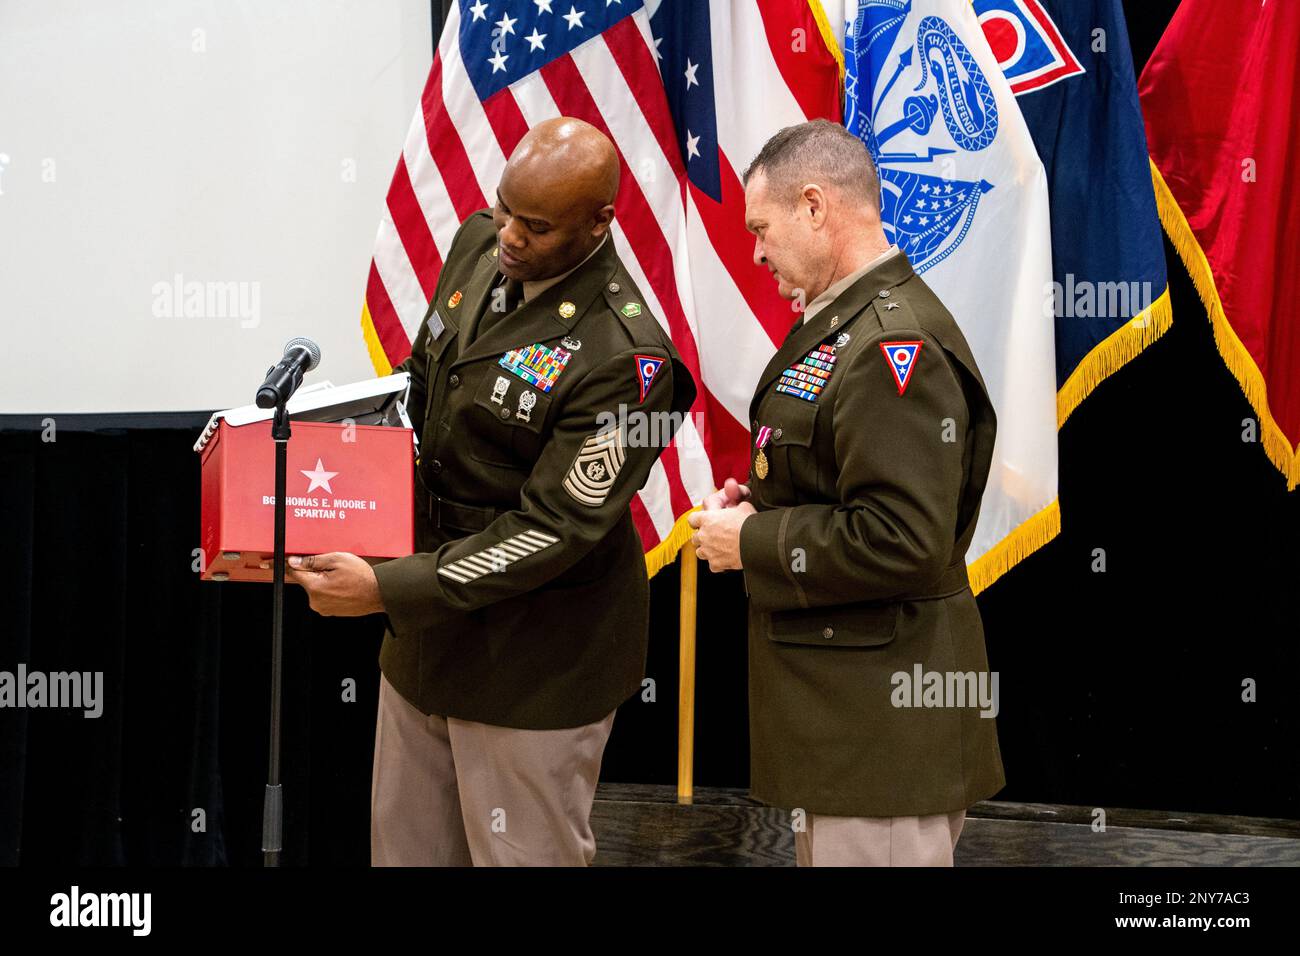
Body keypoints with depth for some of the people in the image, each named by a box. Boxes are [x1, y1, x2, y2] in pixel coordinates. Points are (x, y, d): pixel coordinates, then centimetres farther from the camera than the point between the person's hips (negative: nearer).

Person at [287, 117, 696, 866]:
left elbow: (553, 530, -25)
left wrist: (386, 590, -26)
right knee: (405, 845, 20)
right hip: (430, 632, 8)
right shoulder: (478, 246, -1)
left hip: (535, 659, -8)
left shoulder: (622, 357, -26)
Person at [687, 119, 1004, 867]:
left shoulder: (897, 345, -20)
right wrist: (764, 507, 8)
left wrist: (752, 542, -16)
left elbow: (903, 544, -27)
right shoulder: (848, 325, 14)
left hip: (882, 720, -11)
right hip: (842, 706, 11)